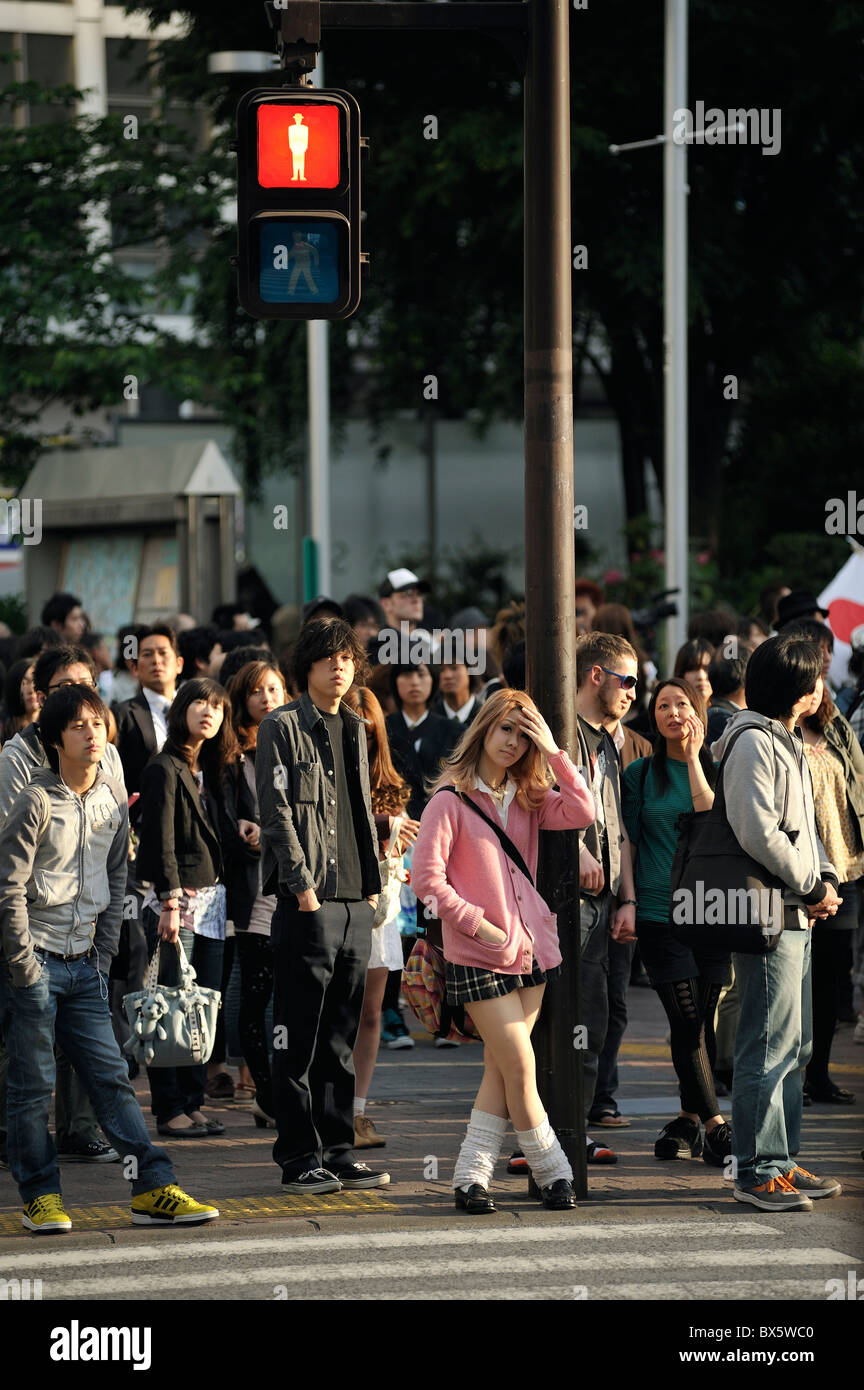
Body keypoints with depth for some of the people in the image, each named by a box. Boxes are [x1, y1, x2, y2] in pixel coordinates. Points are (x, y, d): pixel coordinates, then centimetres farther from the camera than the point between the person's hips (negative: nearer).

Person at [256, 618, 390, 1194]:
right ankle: (300, 1159, -1)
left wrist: (373, 883, 13)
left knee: (341, 1040, 10)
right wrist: (303, 887, -16)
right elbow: (276, 813, -10)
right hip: (308, 903, -7)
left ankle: (338, 1152, 14)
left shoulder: (355, 730, 17)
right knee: (299, 1040, -4)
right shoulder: (282, 727, -5)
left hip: (357, 904, 7)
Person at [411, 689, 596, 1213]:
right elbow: (428, 879, -10)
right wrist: (481, 925, -13)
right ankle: (552, 1174, 5)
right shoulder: (452, 800, -6)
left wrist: (553, 752, -7)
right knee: (520, 1066, -6)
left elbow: (583, 812, -6)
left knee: (502, 1069, 5)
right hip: (479, 956, -6)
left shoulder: (526, 800, 11)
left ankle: (472, 1176, 9)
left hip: (530, 948, 6)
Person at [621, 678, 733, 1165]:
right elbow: (630, 841, 8)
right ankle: (715, 1125, -5)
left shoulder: (719, 769, 7)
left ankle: (690, 1117, 15)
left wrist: (693, 758, -6)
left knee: (707, 1023, 2)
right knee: (688, 1022, -7)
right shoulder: (641, 774, 8)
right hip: (661, 913, -1)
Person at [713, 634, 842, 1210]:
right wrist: (814, 886, -13)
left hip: (797, 915, 10)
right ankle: (757, 1172, -6)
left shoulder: (789, 744, 19)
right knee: (770, 1046, -9)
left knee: (795, 1045, 13)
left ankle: (782, 1161, 20)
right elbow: (759, 833, -21)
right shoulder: (753, 743, -13)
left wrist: (826, 879, 4)